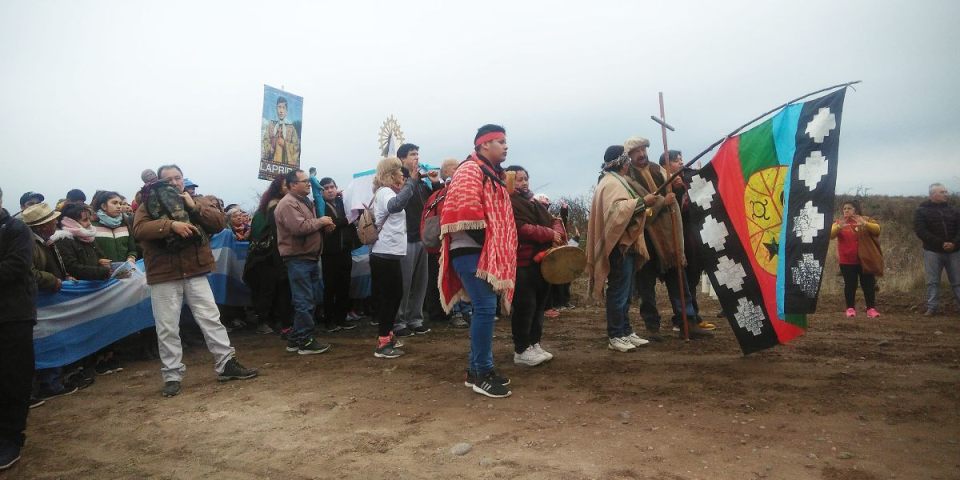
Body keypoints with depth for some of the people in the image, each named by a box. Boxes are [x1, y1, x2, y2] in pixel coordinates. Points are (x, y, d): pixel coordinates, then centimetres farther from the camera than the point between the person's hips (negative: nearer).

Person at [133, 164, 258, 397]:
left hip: (195, 272, 1)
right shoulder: (149, 205, 4)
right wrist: (171, 224, -25)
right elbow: (139, 230, -13)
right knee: (167, 328, 4)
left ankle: (226, 364, 11)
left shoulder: (199, 200, 11)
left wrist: (195, 207, -10)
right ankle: (172, 376, 14)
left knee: (211, 318, 3)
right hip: (164, 275, -1)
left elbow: (219, 222, 0)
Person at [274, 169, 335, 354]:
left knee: (308, 301, 14)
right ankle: (306, 341, 2)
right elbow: (299, 227, -27)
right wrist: (320, 222, -13)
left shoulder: (305, 201, 19)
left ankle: (295, 339, 22)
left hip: (310, 258, 10)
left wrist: (324, 225, 9)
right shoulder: (288, 204, -14)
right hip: (298, 259, -10)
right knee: (304, 302, -6)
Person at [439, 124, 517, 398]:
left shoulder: (492, 174, 22)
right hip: (472, 251, -10)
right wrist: (486, 244, -16)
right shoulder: (470, 170, -9)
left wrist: (497, 251, 14)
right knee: (486, 309, -12)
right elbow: (467, 213, -21)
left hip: (487, 253, 10)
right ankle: (482, 373, -3)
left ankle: (477, 369, 19)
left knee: (484, 309, 10)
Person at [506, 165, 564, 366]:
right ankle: (521, 350, 2)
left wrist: (558, 234, -9)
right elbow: (523, 229, -21)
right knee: (525, 307, -6)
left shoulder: (536, 204, 21)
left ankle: (534, 344, 23)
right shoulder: (508, 203, -9)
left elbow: (554, 221, 15)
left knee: (539, 305, 13)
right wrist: (550, 235, -13)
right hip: (523, 263, -9)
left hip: (542, 261, 9)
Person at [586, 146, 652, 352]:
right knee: (619, 292, -7)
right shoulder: (611, 183, -13)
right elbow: (617, 210, -29)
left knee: (625, 292, 13)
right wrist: (642, 201, -23)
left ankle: (626, 331, 20)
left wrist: (642, 204, 25)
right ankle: (615, 337, -2)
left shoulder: (617, 181, 22)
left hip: (626, 243, 11)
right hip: (619, 245, -11)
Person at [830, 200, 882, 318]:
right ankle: (850, 308, 7)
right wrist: (839, 227, -35)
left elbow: (877, 229, -13)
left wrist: (865, 224, -32)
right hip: (847, 261, -1)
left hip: (865, 260, 1)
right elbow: (830, 234, -15)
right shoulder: (839, 222, 1)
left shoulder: (865, 220, 3)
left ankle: (871, 308, 11)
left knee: (868, 284, 4)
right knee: (850, 285, 2)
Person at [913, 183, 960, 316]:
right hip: (932, 251, -3)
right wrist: (941, 243, -18)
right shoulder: (921, 211, -1)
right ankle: (932, 307, 6)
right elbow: (920, 231, -11)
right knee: (932, 281, 1)